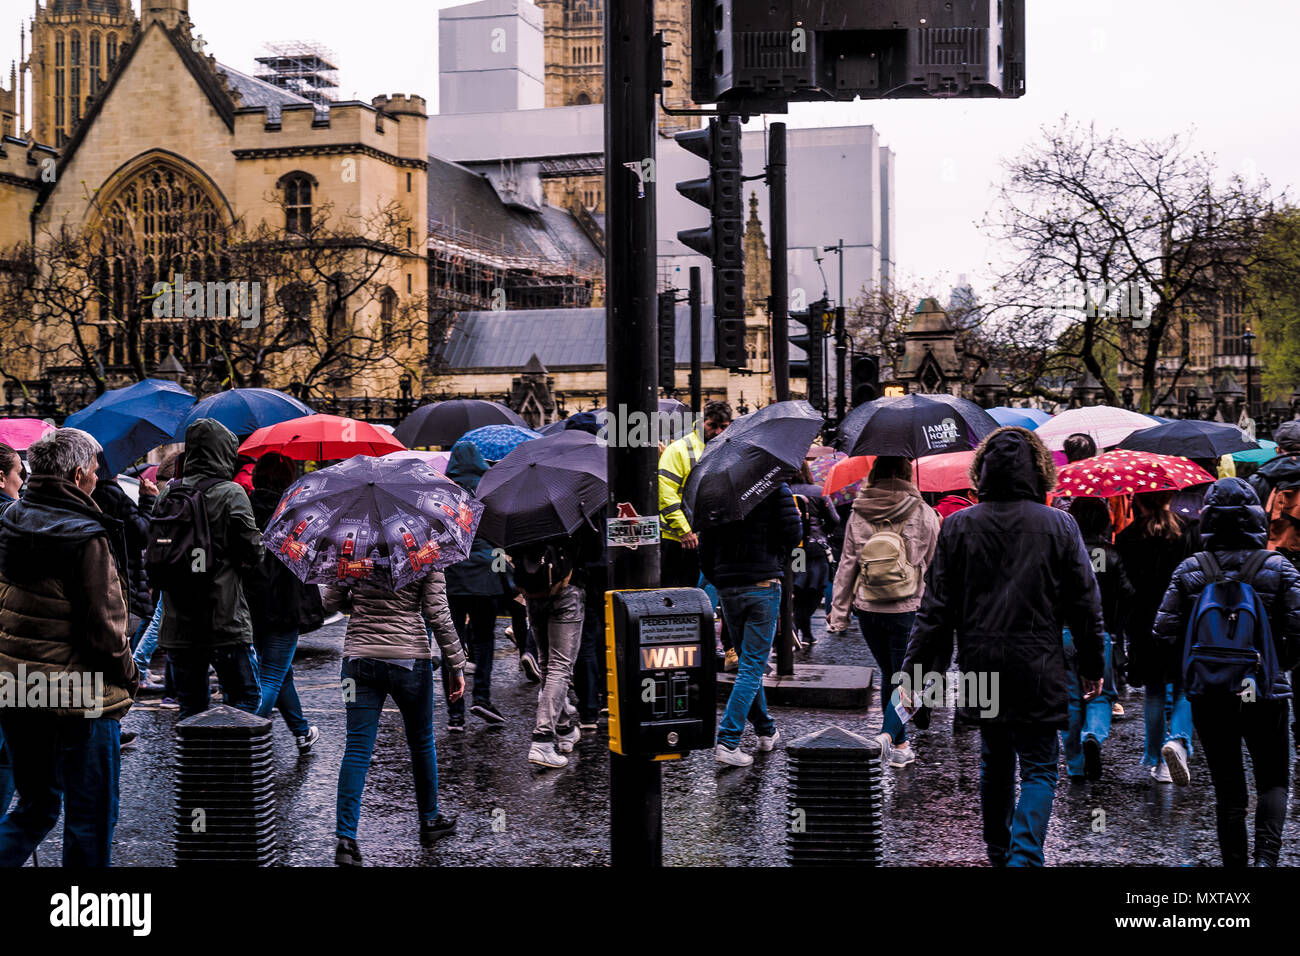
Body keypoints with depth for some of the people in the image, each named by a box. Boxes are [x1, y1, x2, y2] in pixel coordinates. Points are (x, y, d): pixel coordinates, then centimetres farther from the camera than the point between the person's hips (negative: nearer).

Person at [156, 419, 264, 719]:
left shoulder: (167, 495, 7)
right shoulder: (231, 494, -9)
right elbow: (253, 553, -10)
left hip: (177, 624, 5)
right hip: (224, 621, -5)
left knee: (191, 706, 13)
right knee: (246, 697, 6)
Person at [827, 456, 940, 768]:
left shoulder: (858, 515, 1)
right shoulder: (923, 514, -5)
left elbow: (847, 565, 4)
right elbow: (935, 562, 2)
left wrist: (839, 611, 10)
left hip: (868, 611, 3)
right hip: (908, 611, -3)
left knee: (888, 675, 17)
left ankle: (900, 744, 24)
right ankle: (890, 734, -20)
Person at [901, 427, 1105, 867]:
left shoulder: (957, 526, -2)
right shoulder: (1059, 526, -4)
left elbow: (936, 607, -2)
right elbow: (1085, 604, 0)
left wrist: (916, 669, 3)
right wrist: (1092, 666, 11)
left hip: (981, 668, 2)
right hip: (1038, 670, -2)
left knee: (994, 764, 19)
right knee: (1038, 770, 5)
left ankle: (998, 852, 33)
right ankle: (1024, 856, -11)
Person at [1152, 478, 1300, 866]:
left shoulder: (1189, 570, -4)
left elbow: (1165, 631, -4)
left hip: (1209, 695, 1)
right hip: (1264, 693, -1)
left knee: (1228, 788, 12)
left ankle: (1235, 860, 16)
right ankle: (1266, 855, -4)